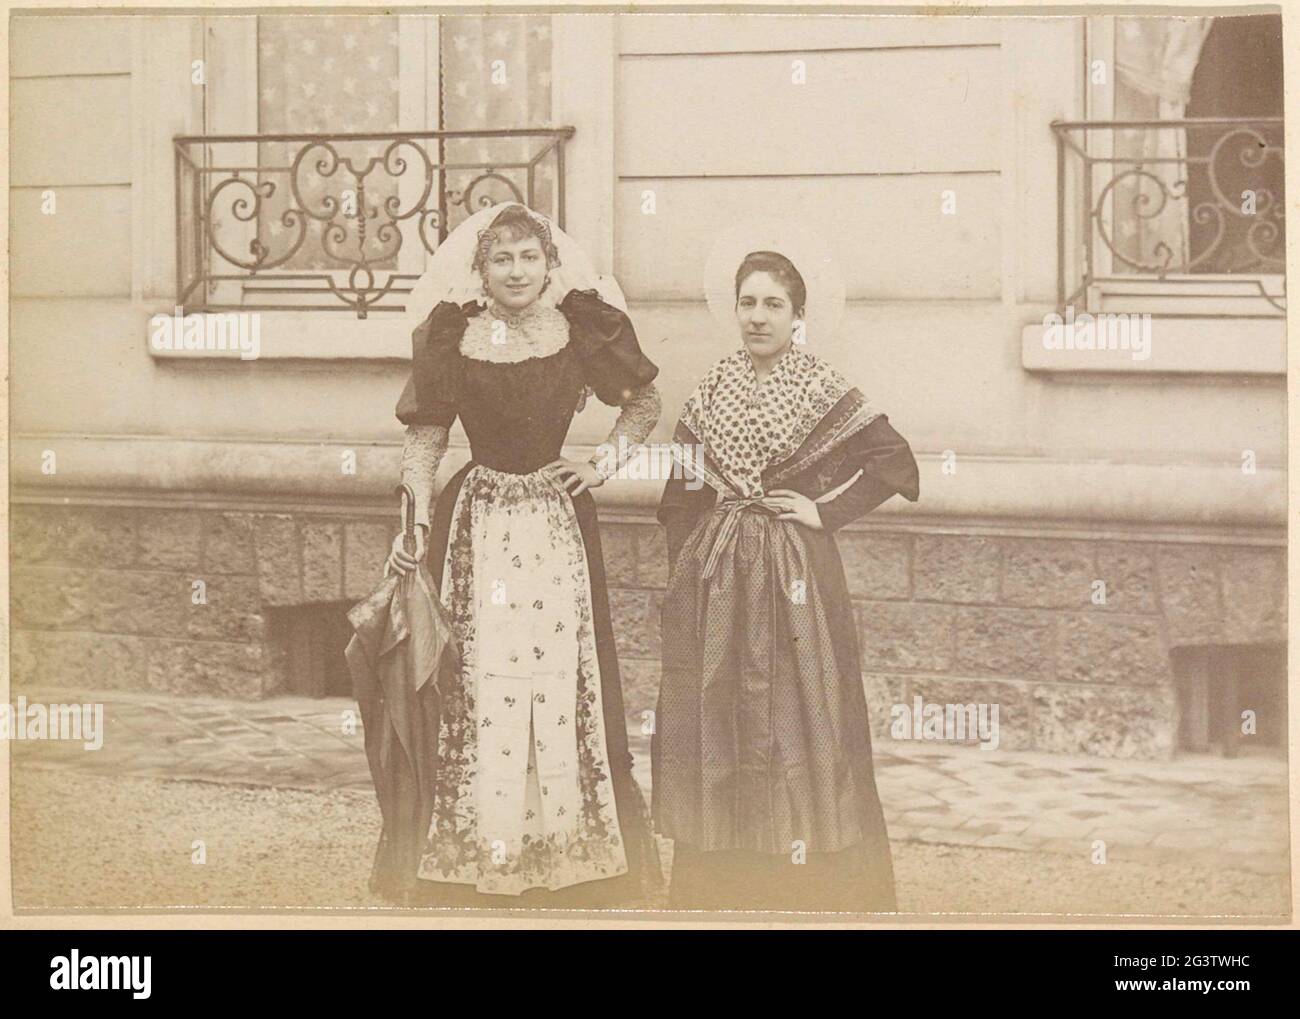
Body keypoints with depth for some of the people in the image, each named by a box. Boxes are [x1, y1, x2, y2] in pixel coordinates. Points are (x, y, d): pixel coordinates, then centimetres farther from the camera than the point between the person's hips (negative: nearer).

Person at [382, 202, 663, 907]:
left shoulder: (579, 332, 2)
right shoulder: (453, 339, -1)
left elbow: (645, 403, 17)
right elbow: (424, 439, -2)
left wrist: (607, 465, 6)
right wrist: (417, 521, -15)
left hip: (558, 526, 1)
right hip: (476, 525, -1)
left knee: (562, 684, 3)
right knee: (476, 686, -2)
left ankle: (570, 860, 13)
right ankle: (476, 861, 7)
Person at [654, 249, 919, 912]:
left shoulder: (820, 387, -3)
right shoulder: (712, 388, 8)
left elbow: (894, 461, -5)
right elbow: (682, 488, 13)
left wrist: (825, 511, -8)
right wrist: (682, 568, 5)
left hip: (795, 569, -4)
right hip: (716, 575, 4)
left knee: (798, 709, -2)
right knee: (717, 708, 6)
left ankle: (813, 891, 6)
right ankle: (722, 887, 15)